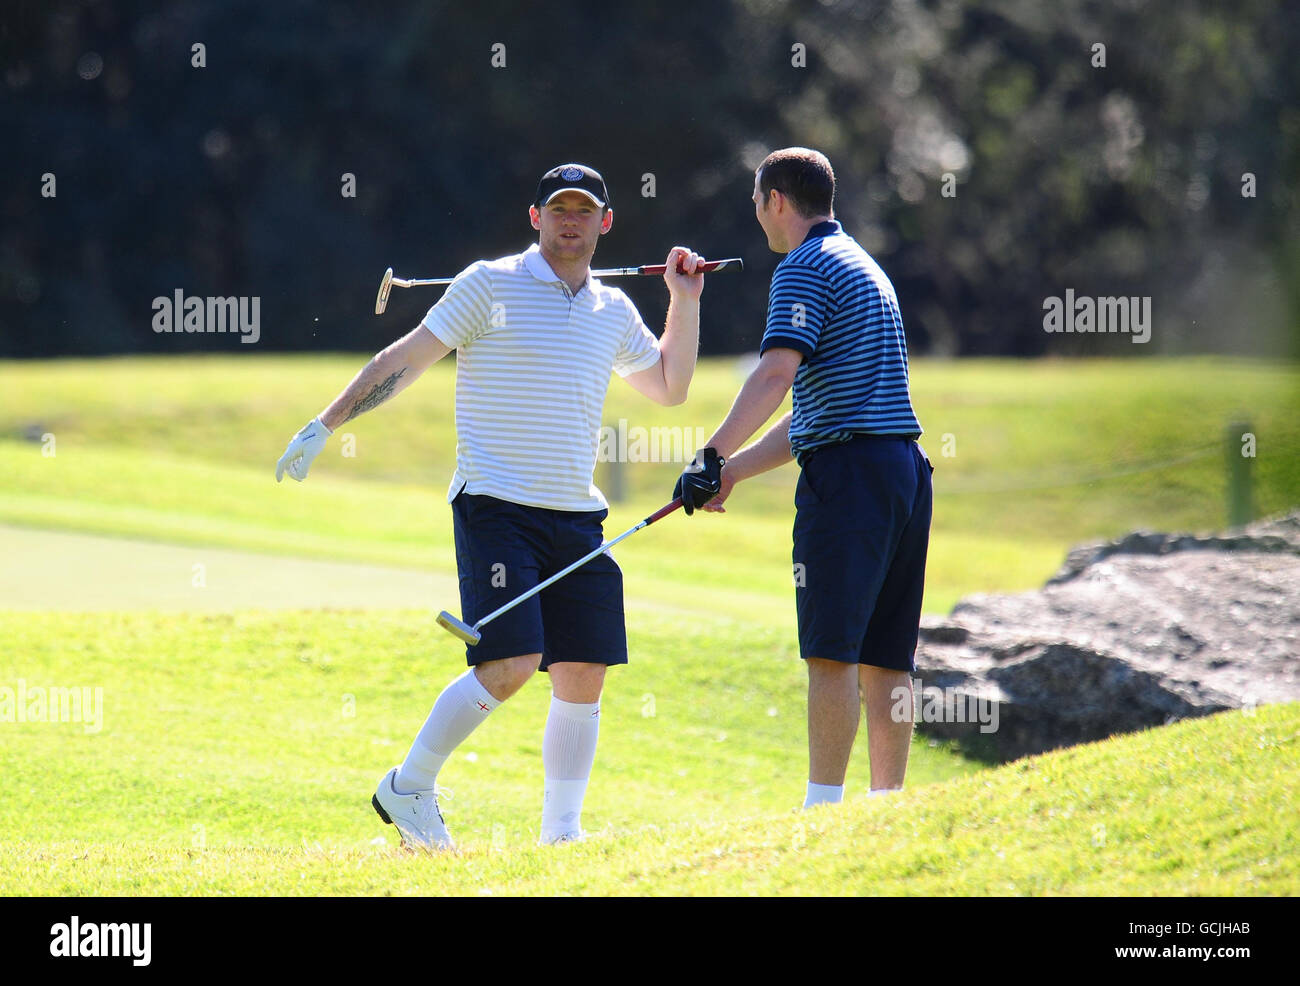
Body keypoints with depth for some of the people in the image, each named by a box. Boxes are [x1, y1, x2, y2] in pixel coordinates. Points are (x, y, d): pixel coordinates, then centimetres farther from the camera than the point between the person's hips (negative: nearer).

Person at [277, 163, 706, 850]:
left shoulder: (614, 310, 15)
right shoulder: (491, 284, -1)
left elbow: (669, 386, 29)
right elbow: (408, 358, 0)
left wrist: (685, 301, 18)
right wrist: (325, 425, -4)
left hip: (577, 515, 6)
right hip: (495, 505, -6)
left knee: (584, 675, 0)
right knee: (509, 665, -17)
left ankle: (562, 831, 9)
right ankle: (406, 789, 0)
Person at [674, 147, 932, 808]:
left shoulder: (805, 268, -4)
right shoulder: (864, 268, 26)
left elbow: (776, 374, -19)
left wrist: (712, 456, -21)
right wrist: (735, 470, 22)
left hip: (848, 470, -9)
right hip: (904, 468, 9)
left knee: (832, 652, -12)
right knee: (884, 657, 9)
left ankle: (824, 810, -17)